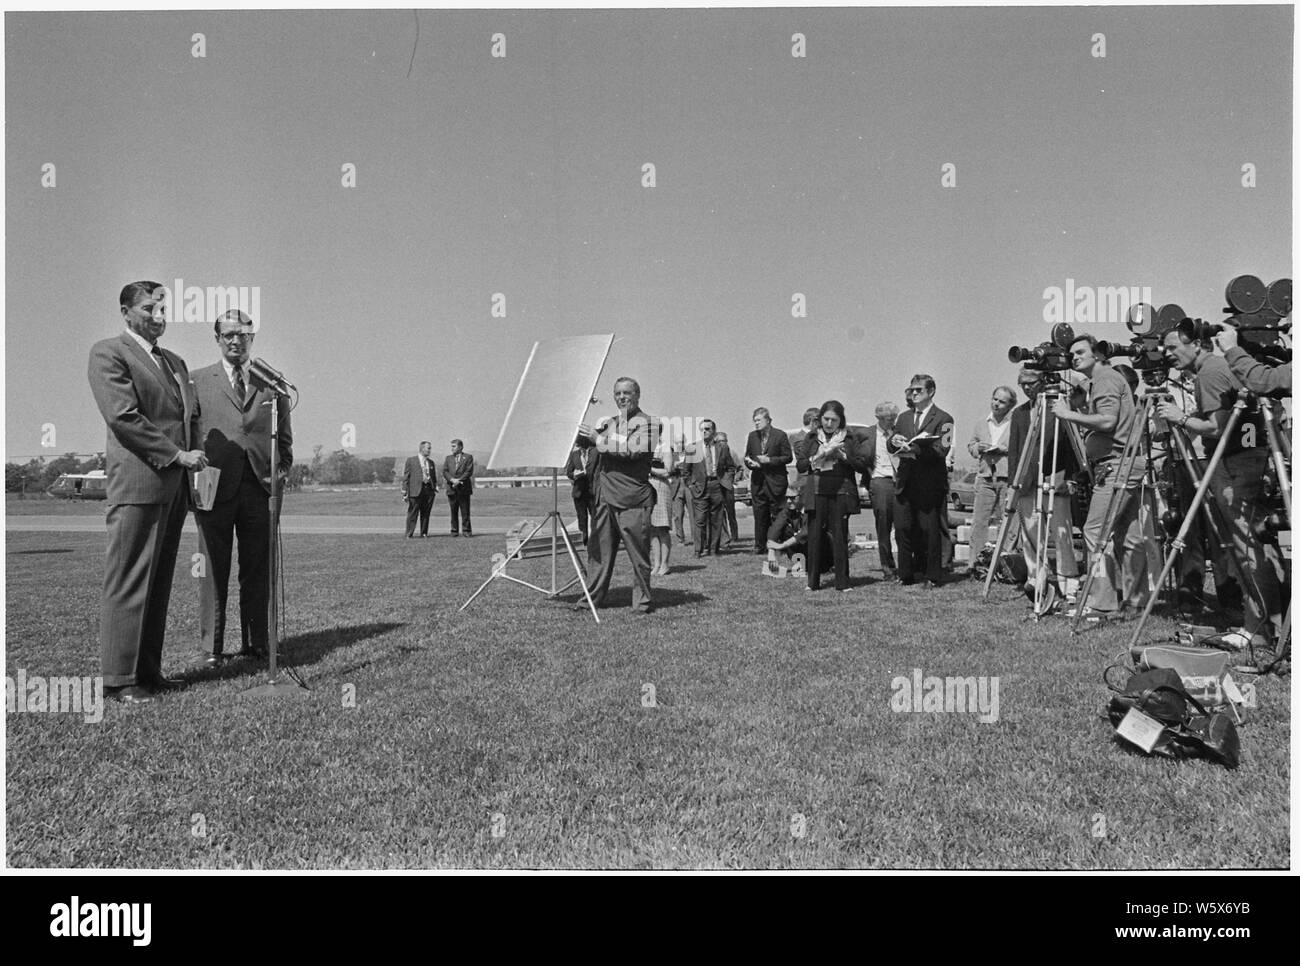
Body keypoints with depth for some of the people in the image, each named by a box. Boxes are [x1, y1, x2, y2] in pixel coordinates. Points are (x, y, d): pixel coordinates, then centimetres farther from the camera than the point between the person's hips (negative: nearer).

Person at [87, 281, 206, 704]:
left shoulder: (175, 361, 22)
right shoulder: (108, 352, -1)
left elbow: (191, 415, 25)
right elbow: (122, 415, -12)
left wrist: (192, 455, 5)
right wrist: (176, 454, -12)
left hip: (175, 484, 7)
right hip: (137, 482, -7)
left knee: (159, 583, 9)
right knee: (129, 583, -5)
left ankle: (148, 669, 16)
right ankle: (119, 677, 1)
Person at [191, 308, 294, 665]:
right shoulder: (198, 380, 10)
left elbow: (284, 436, 21)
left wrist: (283, 469, 7)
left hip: (259, 487, 2)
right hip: (214, 486, -1)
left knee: (258, 571, 5)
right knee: (213, 570, 2)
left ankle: (256, 643, 13)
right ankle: (211, 646, 10)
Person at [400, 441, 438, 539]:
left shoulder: (431, 462, 16)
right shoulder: (411, 460, 2)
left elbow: (434, 477, 21)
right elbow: (405, 476, -1)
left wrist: (435, 488, 6)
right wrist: (405, 492, -6)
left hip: (429, 490, 5)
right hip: (415, 490, -4)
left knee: (426, 514, 7)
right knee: (412, 514, -3)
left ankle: (424, 533, 15)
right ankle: (409, 534, 2)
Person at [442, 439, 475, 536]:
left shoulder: (468, 457, 4)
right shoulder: (448, 458, 15)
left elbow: (469, 471, -6)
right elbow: (445, 471, 5)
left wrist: (459, 480, -15)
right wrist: (452, 480, -12)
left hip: (464, 488, -3)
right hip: (452, 488, 3)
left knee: (465, 512, -2)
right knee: (453, 512, 5)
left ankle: (467, 531, 3)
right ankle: (454, 531, 9)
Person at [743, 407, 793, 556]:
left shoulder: (780, 435, -4)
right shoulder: (752, 436, 11)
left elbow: (788, 457, -5)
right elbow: (747, 457, 18)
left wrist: (769, 460, -15)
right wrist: (750, 463, -5)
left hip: (775, 482, -4)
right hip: (758, 482, 4)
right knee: (760, 517, 5)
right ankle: (760, 548, 11)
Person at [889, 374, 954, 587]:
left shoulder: (942, 419, -1)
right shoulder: (904, 418, 19)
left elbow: (940, 451, -12)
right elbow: (892, 448, 14)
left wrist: (913, 449, -23)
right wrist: (894, 441, -9)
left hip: (929, 484, -5)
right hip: (904, 483, 5)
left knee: (930, 532, -2)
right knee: (902, 529, 5)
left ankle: (933, 578, 8)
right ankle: (905, 576, 15)